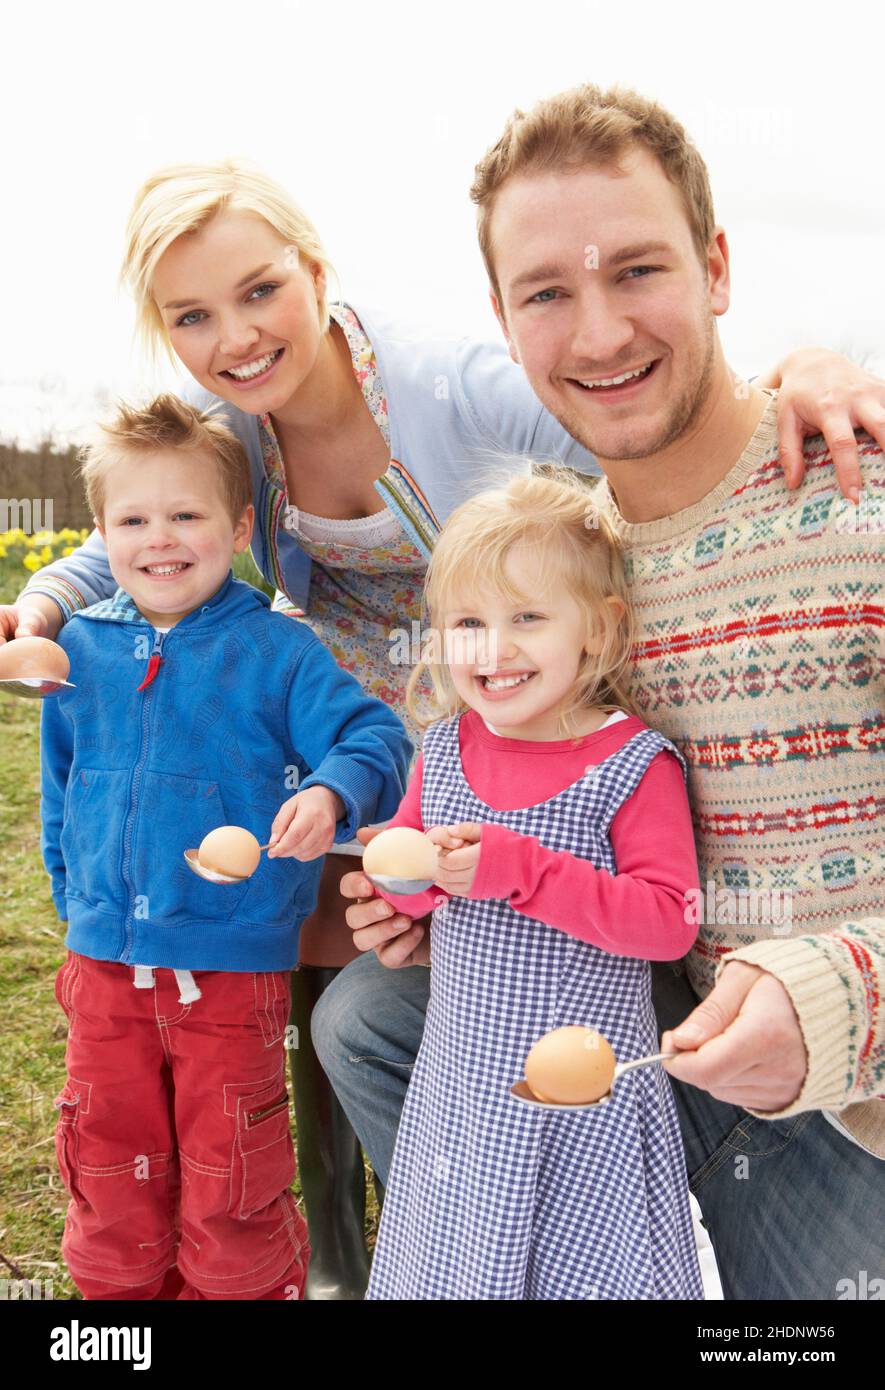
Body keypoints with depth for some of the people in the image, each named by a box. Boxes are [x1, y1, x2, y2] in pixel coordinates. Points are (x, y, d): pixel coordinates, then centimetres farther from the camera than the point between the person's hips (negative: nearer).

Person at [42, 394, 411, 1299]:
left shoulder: (275, 650, -8)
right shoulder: (79, 648, 4)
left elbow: (372, 738, -15)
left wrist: (329, 793, -35)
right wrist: (75, 898, 15)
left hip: (234, 970, -3)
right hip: (104, 967, 4)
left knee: (231, 1199, 11)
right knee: (109, 1192, 18)